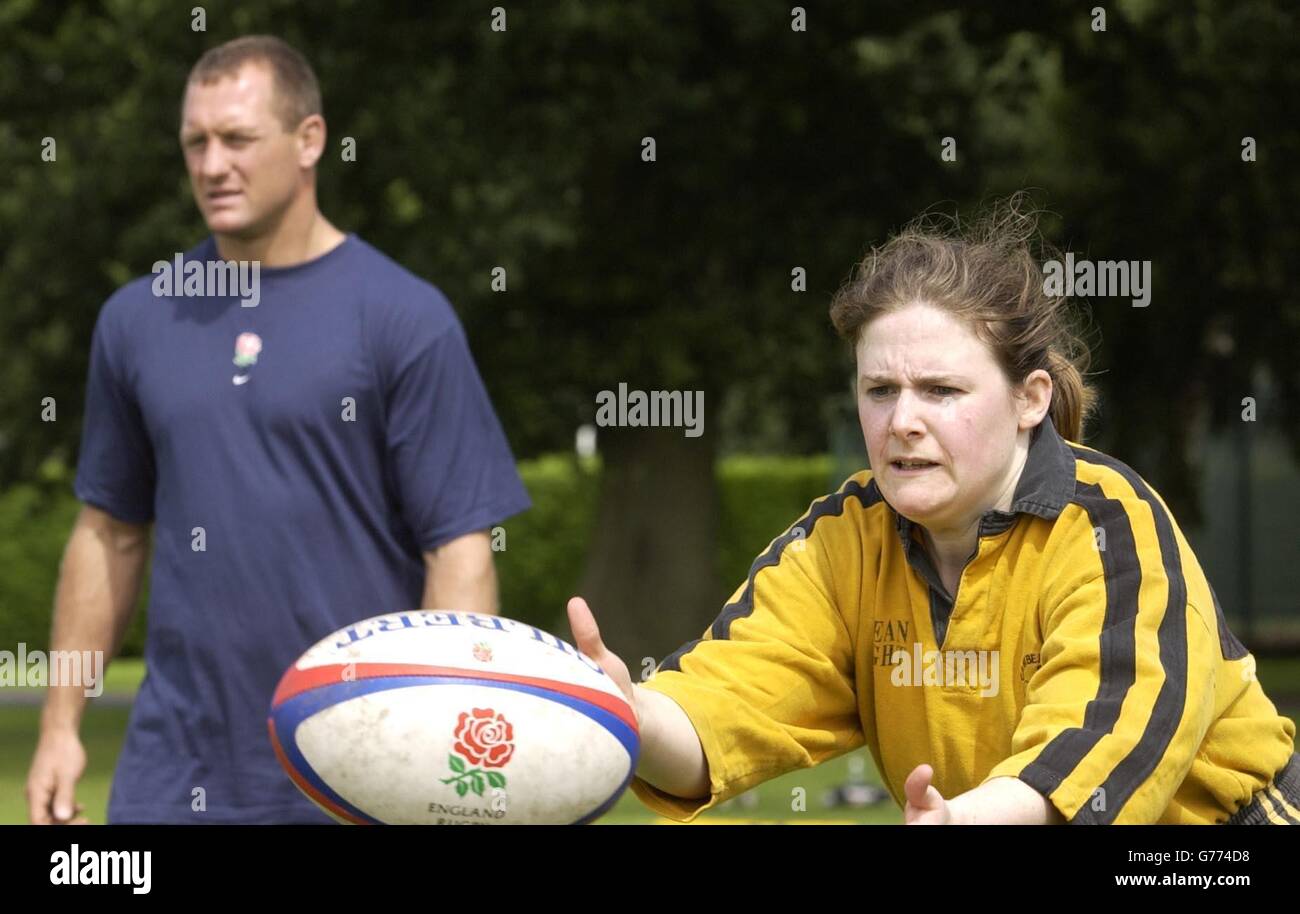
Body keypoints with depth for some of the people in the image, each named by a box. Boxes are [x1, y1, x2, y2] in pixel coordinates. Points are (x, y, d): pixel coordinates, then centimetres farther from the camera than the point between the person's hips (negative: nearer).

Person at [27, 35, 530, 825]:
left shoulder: (406, 317, -4)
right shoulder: (138, 319, 8)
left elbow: (460, 548, -6)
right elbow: (110, 532, 15)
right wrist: (61, 725, 9)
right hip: (174, 776, 3)